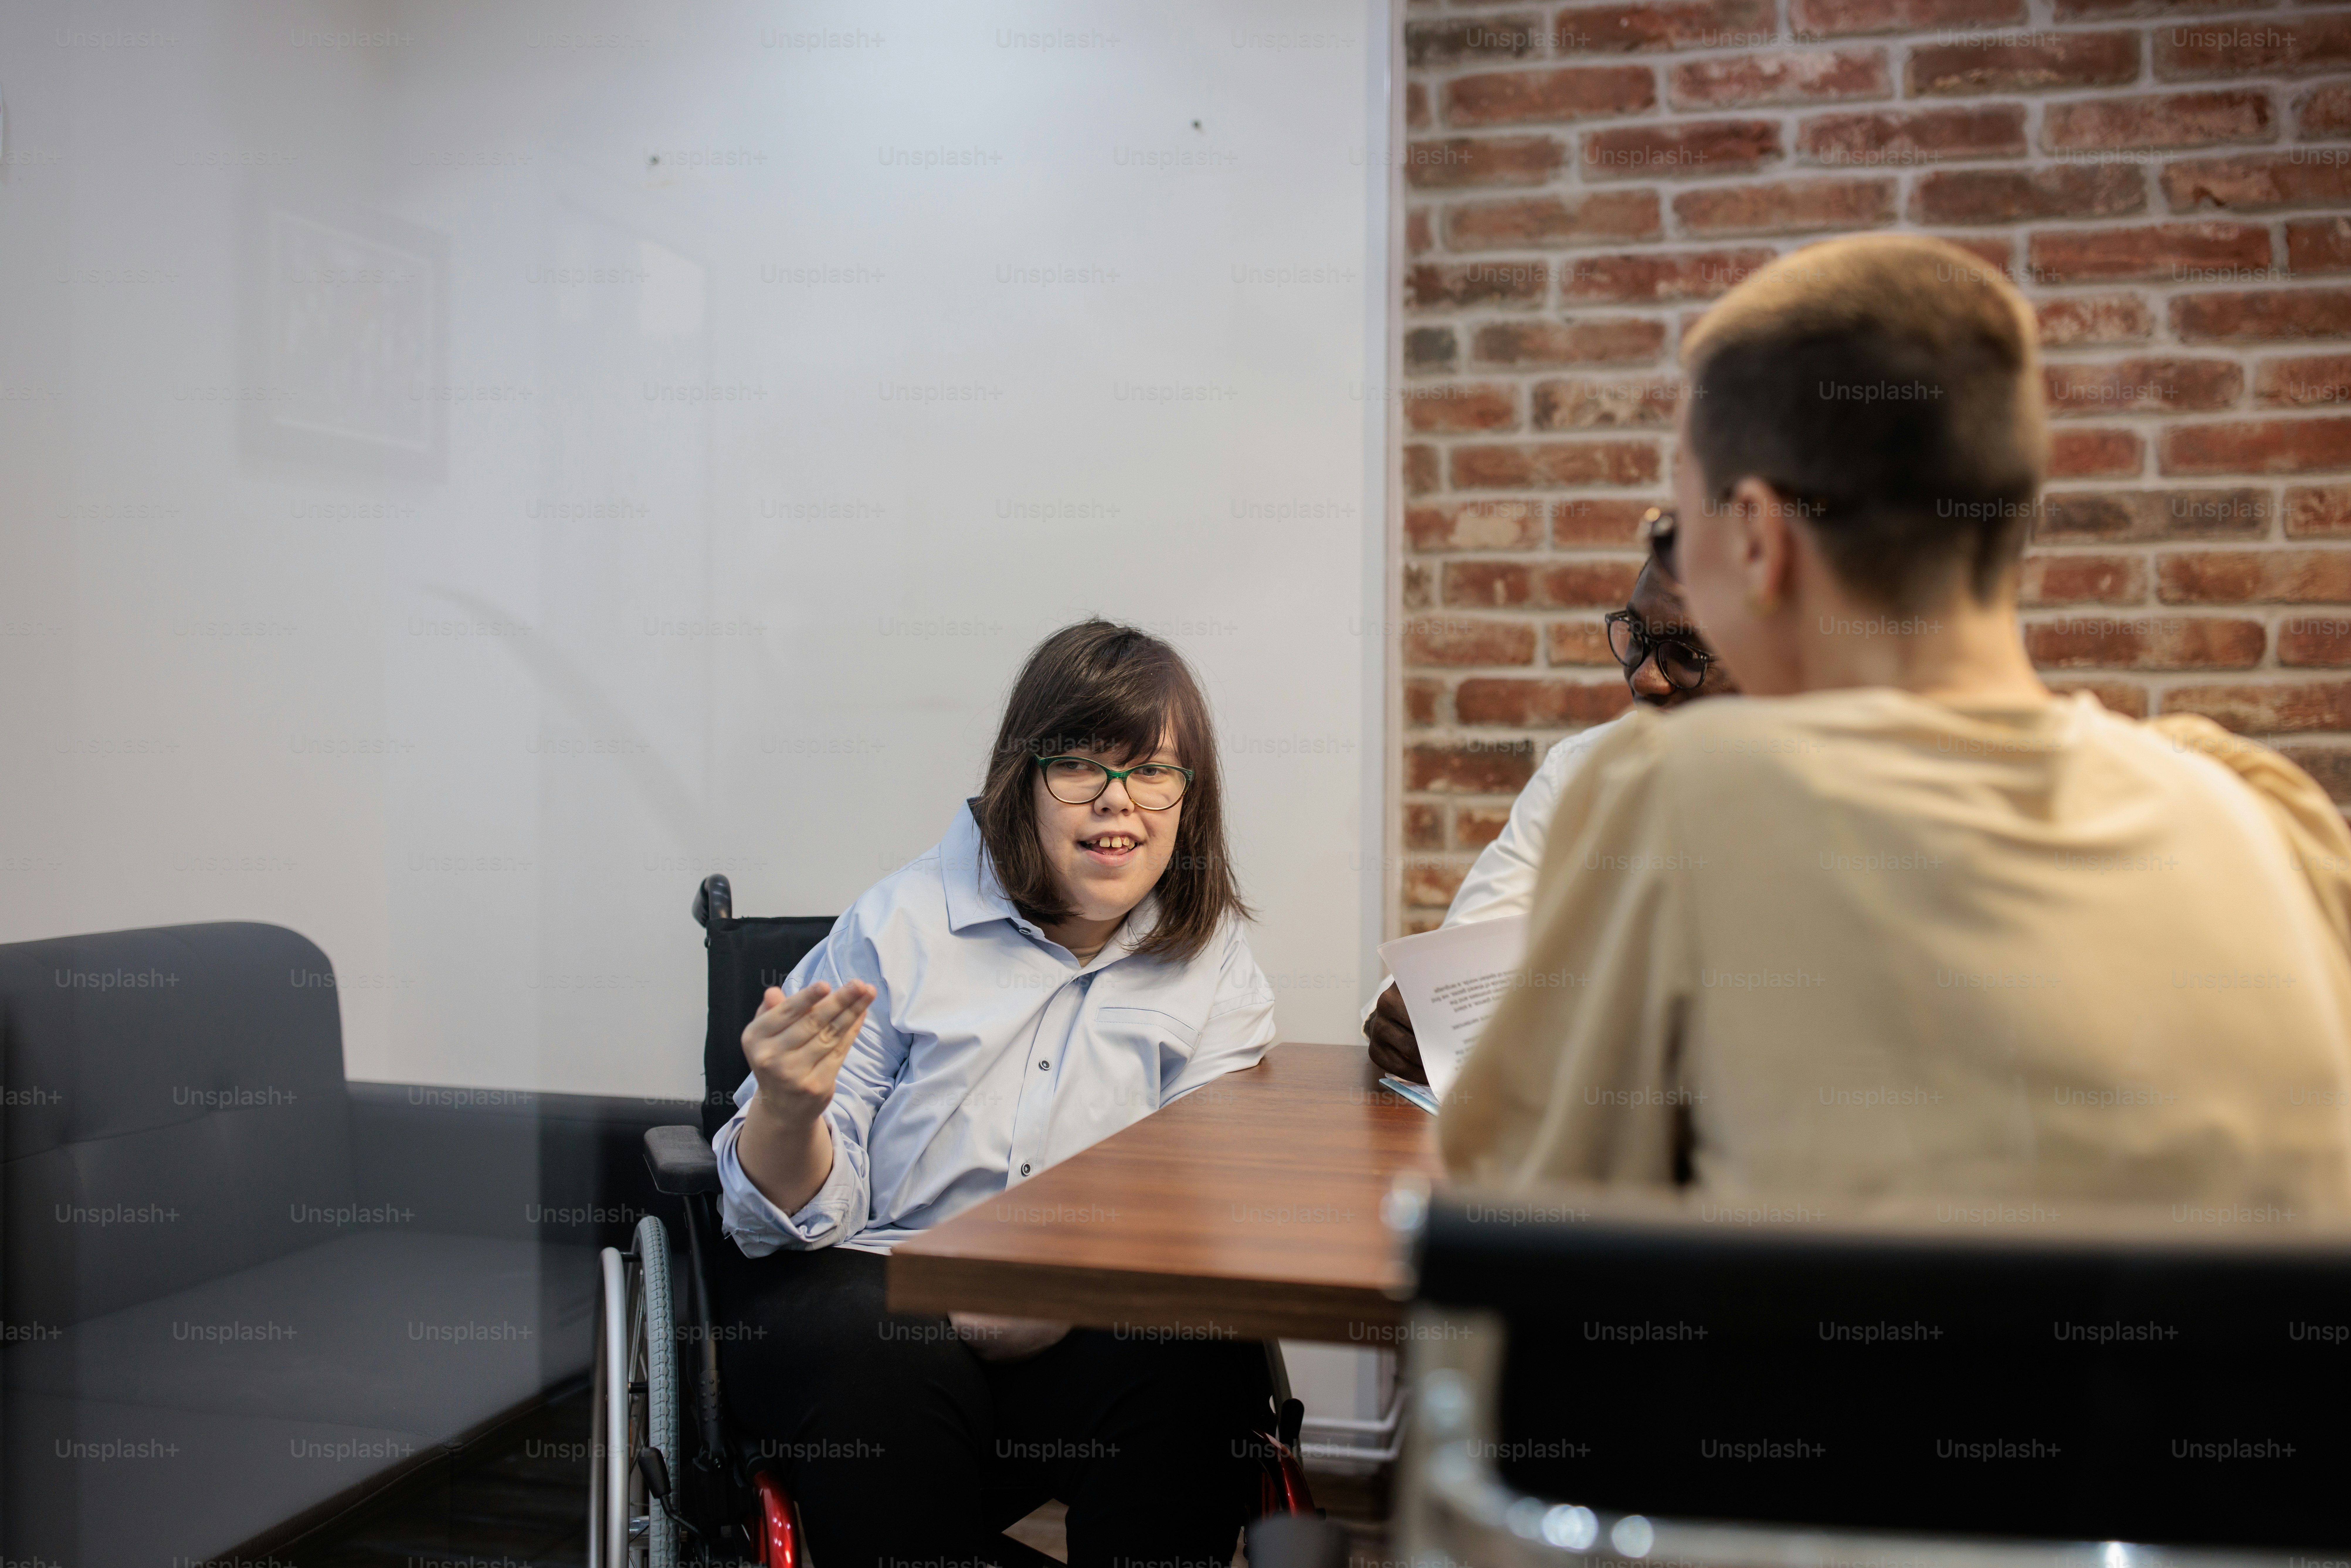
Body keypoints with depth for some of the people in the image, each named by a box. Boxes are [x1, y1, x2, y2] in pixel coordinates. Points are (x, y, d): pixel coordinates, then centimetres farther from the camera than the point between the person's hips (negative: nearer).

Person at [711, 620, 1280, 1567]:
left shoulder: (1217, 967, 8)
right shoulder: (902, 925, 1)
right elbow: (792, 1217, 1)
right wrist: (787, 1111, -23)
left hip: (1089, 1324, 2)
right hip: (862, 1286, -1)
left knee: (1195, 1363, -29)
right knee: (894, 1365, -33)